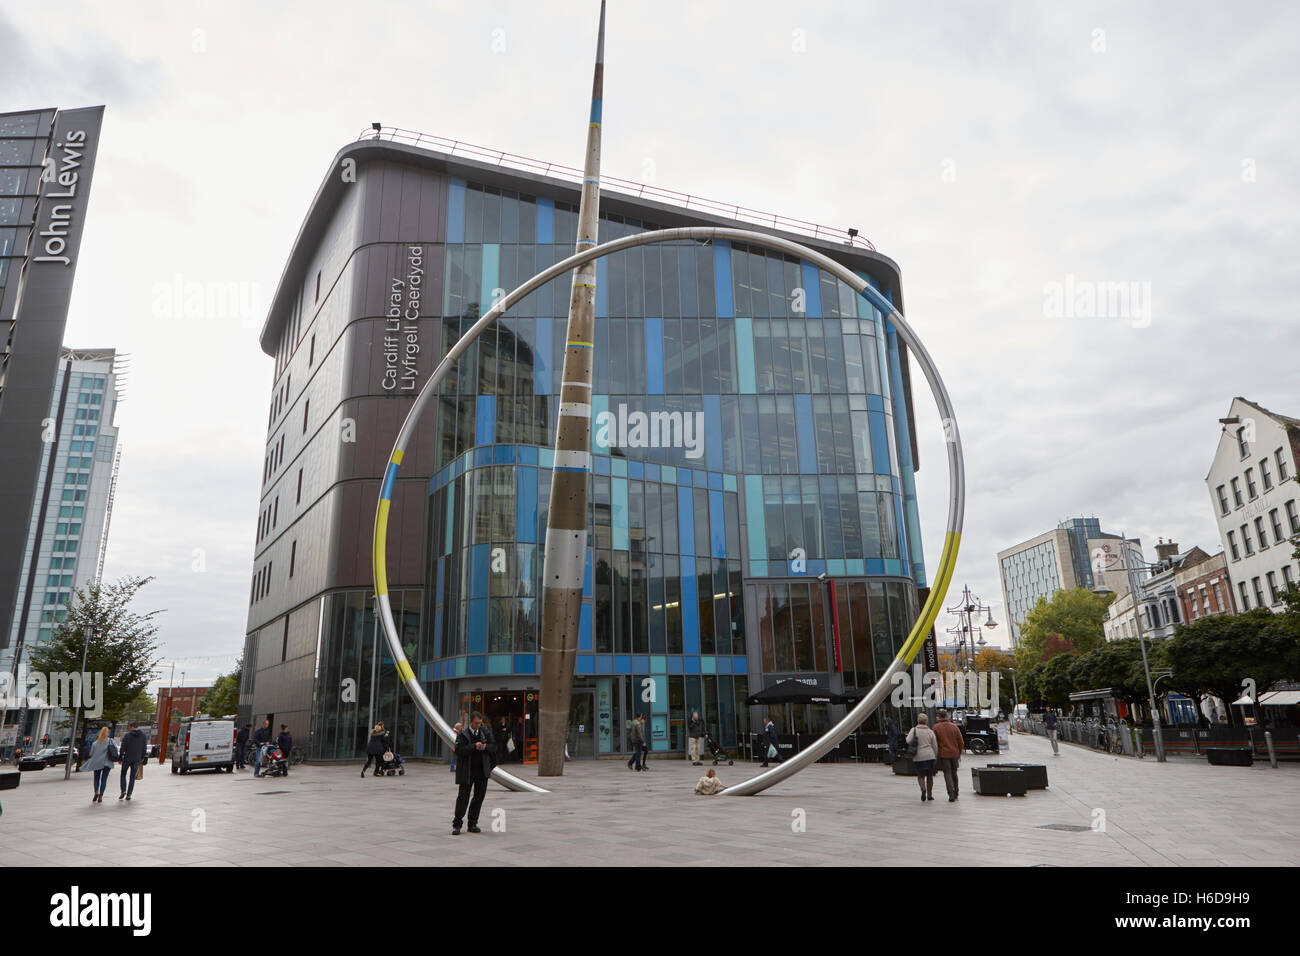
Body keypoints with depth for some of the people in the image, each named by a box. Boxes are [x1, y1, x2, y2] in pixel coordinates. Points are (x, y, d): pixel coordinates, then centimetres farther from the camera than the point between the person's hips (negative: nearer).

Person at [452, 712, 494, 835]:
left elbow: (493, 747, 6)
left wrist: (485, 747, -14)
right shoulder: (462, 734, -4)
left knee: (479, 796, 6)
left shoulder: (486, 732, 7)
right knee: (463, 797, -3)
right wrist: (474, 747, -23)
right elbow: (459, 750, -16)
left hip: (483, 770, 4)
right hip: (467, 771, -4)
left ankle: (472, 824, 17)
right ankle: (457, 824, 6)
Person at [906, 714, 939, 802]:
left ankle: (923, 789, -16)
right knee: (929, 776, 13)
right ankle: (929, 795, 18)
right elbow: (935, 746, 6)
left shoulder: (913, 730, -3)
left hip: (918, 756, -2)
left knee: (920, 775, 9)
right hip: (930, 756, 2)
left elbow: (908, 741, -12)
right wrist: (935, 757, 17)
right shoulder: (930, 731, 3)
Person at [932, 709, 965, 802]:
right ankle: (956, 793, 27)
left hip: (943, 754, -3)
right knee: (954, 773, 18)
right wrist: (959, 752, 16)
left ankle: (951, 795, -7)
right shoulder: (954, 727, 0)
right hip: (954, 753, 3)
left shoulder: (936, 727, -7)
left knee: (947, 774, 2)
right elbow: (961, 742, 3)